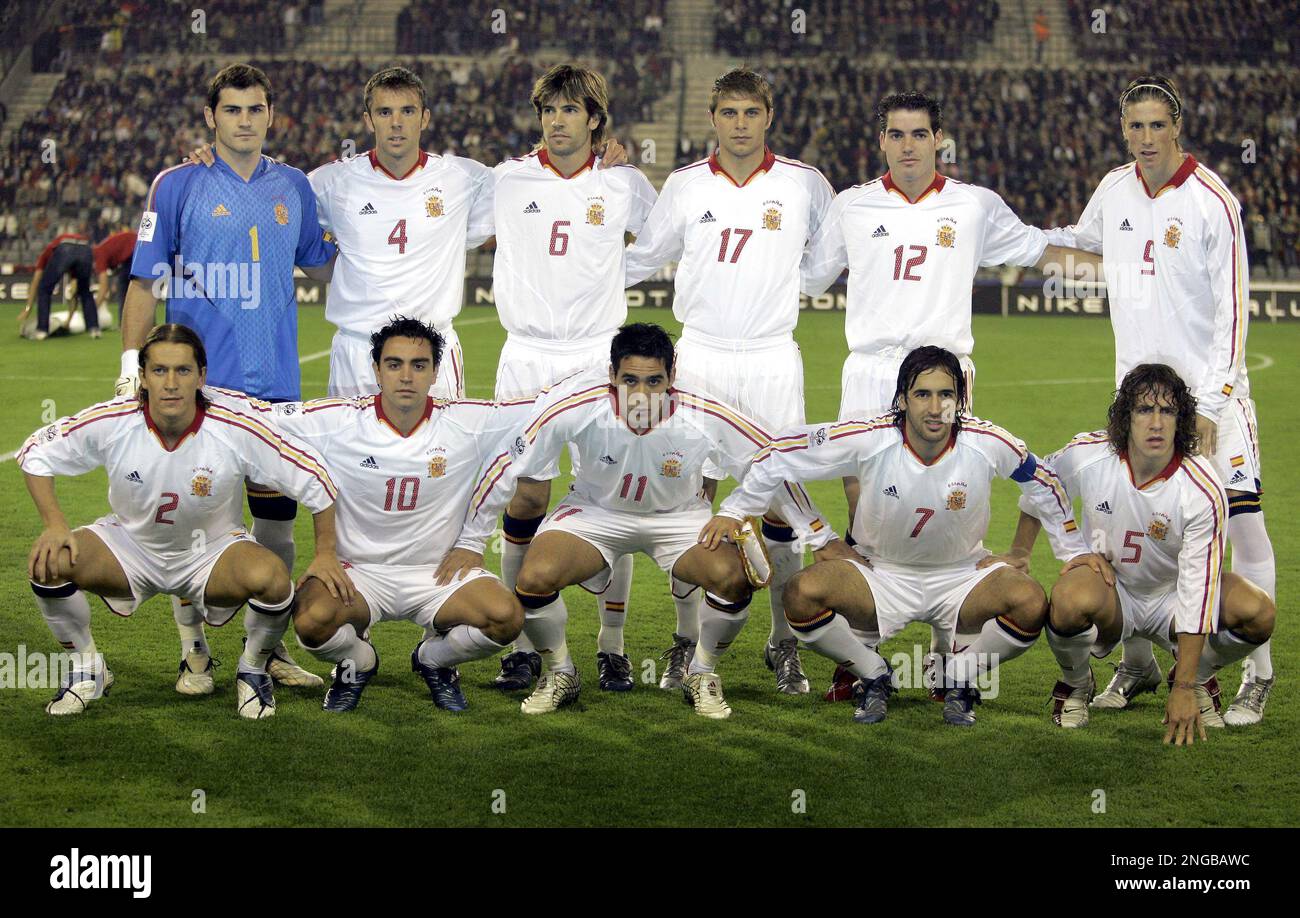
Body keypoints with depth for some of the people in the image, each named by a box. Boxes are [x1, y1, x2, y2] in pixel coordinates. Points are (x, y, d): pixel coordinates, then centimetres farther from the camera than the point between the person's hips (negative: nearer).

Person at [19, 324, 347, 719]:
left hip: (212, 551, -1)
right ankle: (86, 668, 3)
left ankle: (253, 671, 0)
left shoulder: (237, 427, -25)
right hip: (130, 544, 2)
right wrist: (54, 525, -17)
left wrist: (325, 552, -13)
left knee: (271, 578, -34)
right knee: (48, 562, -25)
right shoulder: (111, 422, -22)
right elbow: (35, 451, -5)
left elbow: (313, 476, -14)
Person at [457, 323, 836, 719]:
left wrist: (821, 538, -6)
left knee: (733, 578, -27)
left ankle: (702, 675, 4)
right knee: (534, 579, -26)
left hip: (679, 515, 0)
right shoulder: (576, 406, -30)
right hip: (595, 511, 0)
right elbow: (507, 467, -18)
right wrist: (468, 544, -12)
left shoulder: (707, 418, -28)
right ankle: (560, 673, 5)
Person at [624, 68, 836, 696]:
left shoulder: (804, 185, 2)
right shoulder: (685, 186, 5)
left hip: (773, 360, -1)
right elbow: (640, 259, 17)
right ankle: (686, 641, 11)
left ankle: (784, 643, 8)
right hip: (700, 356, 1)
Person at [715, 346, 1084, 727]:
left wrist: (1075, 552, 9)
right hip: (880, 574, 0)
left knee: (1031, 604, -30)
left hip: (961, 576, 1)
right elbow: (782, 453, -9)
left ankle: (960, 677, 1)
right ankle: (874, 676, 0)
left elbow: (1044, 483, 3)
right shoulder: (867, 439, -22)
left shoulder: (989, 444, -18)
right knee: (802, 594, -29)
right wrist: (733, 511, -4)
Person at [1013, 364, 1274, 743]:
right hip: (1108, 585, 0)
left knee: (1258, 612, -28)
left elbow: (1198, 589, -25)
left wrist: (1185, 689, -26)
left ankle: (1197, 679, 6)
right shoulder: (1086, 454, -20)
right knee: (1071, 600, -38)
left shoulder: (1203, 492, -25)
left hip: (1171, 594, 1)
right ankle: (1075, 685, -3)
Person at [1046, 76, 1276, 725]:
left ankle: (1257, 675, -4)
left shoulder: (1212, 202, -12)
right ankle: (1137, 663, 17)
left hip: (1211, 386, -5)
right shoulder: (1115, 189, 4)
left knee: (1242, 519, -12)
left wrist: (1209, 405, -17)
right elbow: (1085, 239, 28)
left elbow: (1232, 311, -13)